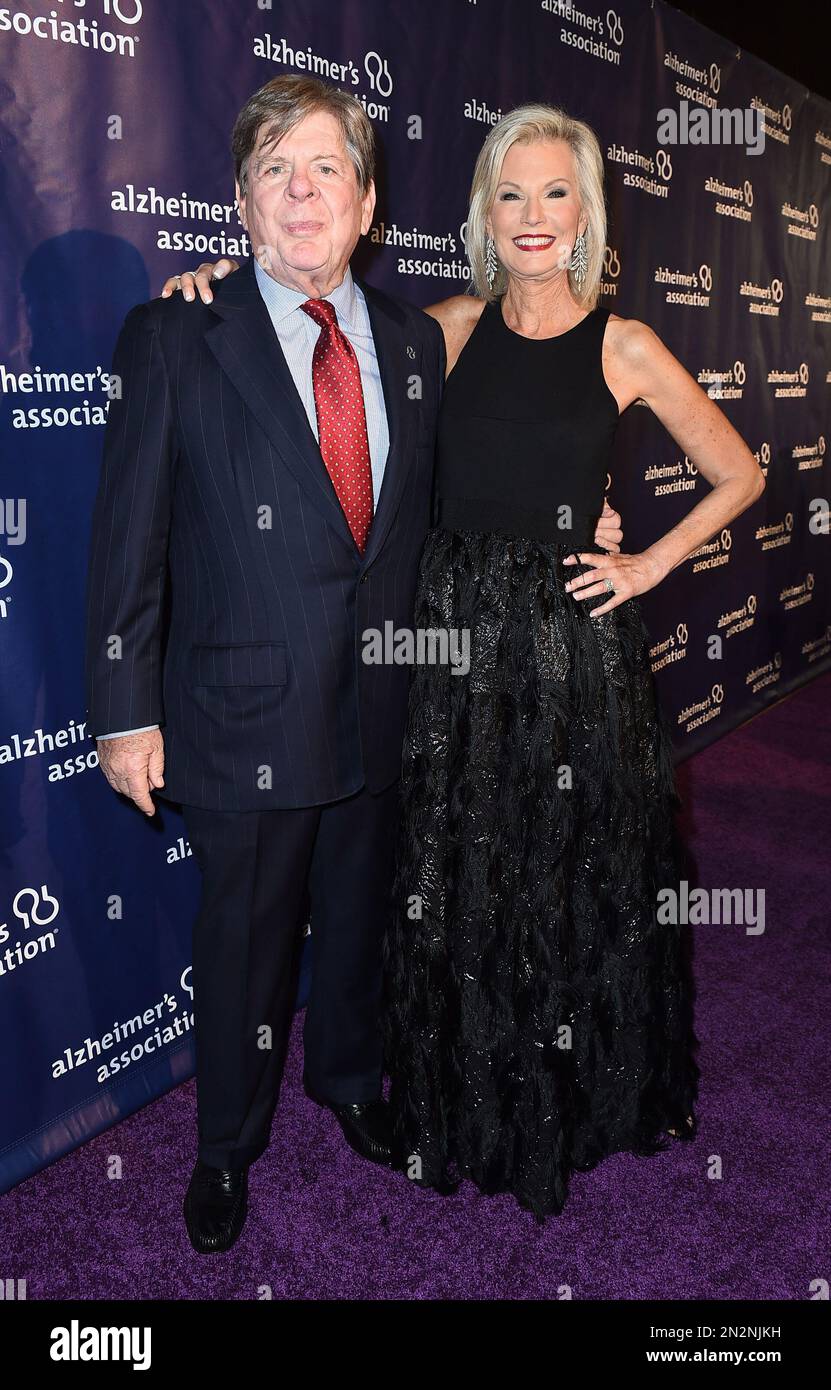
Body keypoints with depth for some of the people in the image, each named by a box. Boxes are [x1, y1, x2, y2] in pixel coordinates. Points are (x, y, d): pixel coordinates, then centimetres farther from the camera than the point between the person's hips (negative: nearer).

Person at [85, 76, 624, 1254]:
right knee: (244, 941, 14)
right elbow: (129, 536, -9)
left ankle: (348, 1079, 50)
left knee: (360, 918, 22)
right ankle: (227, 1147, 40)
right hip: (247, 712, -3)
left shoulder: (417, 341, 5)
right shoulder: (173, 339, -8)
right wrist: (126, 710, -10)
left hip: (383, 711, 4)